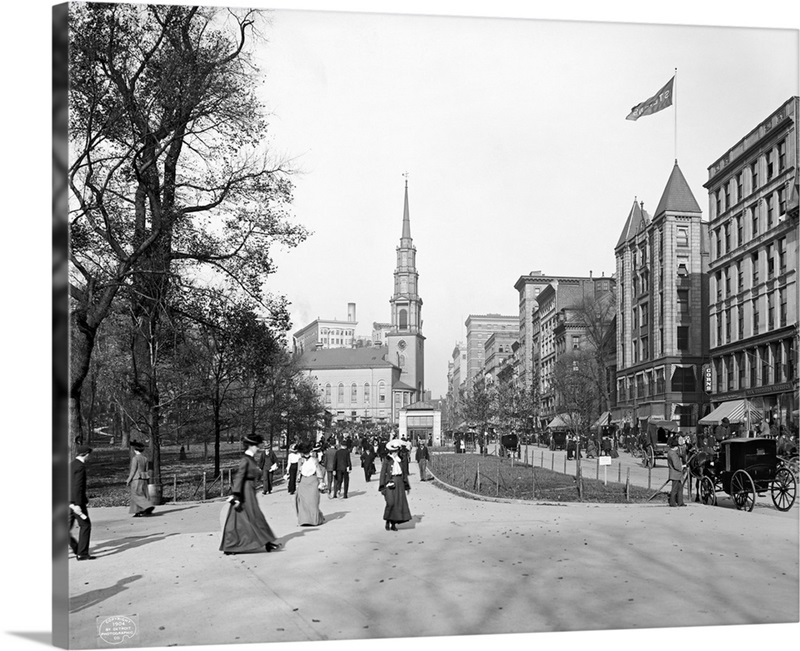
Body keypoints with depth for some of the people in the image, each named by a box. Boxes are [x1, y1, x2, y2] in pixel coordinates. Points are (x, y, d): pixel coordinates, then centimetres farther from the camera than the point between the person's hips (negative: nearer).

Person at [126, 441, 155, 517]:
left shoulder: (135, 458, -13)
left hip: (136, 480, -7)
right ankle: (138, 512, 7)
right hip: (143, 480, 7)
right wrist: (146, 481, 16)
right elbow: (147, 470, 10)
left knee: (138, 496, -5)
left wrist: (128, 480, -9)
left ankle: (148, 507, -20)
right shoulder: (145, 458, 8)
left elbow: (133, 470, -14)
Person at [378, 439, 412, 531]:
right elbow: (383, 473, -2)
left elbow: (404, 473, 18)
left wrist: (406, 486, 16)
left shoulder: (400, 461, 12)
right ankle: (387, 521, 2)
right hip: (390, 483, -5)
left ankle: (394, 523, 10)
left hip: (399, 482, 5)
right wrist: (382, 486, -8)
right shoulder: (387, 461, -1)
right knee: (390, 502, -16)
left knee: (399, 502, 1)